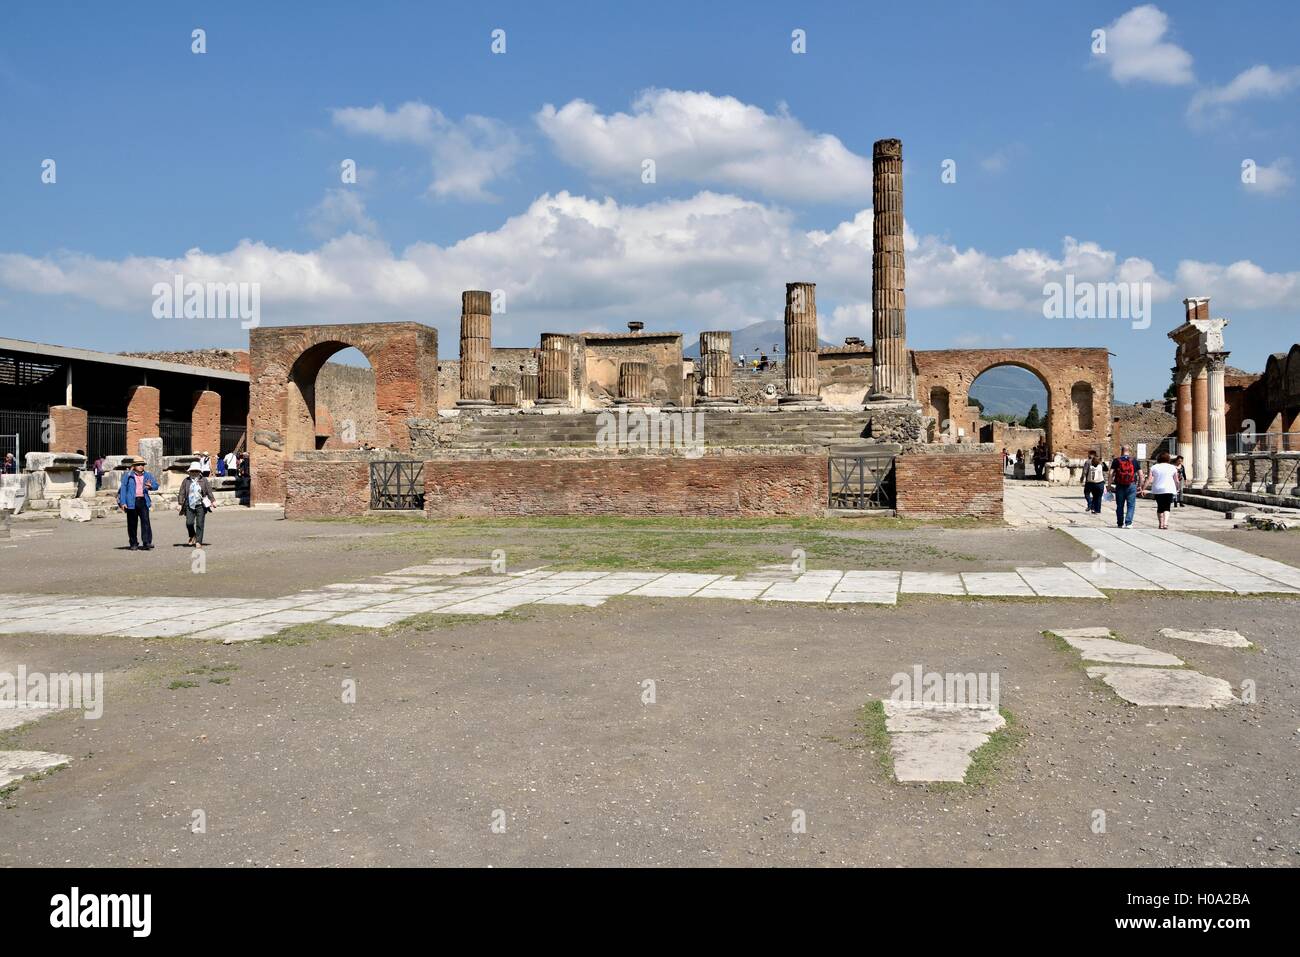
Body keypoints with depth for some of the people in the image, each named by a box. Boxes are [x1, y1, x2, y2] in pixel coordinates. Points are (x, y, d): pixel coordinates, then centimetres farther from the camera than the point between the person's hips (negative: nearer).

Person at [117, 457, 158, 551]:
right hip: (131, 502, -1)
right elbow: (123, 489, 2)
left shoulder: (147, 476, 13)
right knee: (132, 523, 5)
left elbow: (156, 485, 9)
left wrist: (151, 486, -16)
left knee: (145, 521, -11)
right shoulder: (128, 476, 5)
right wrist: (123, 502, -5)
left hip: (143, 501, 1)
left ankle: (147, 542, -13)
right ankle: (133, 544, 14)